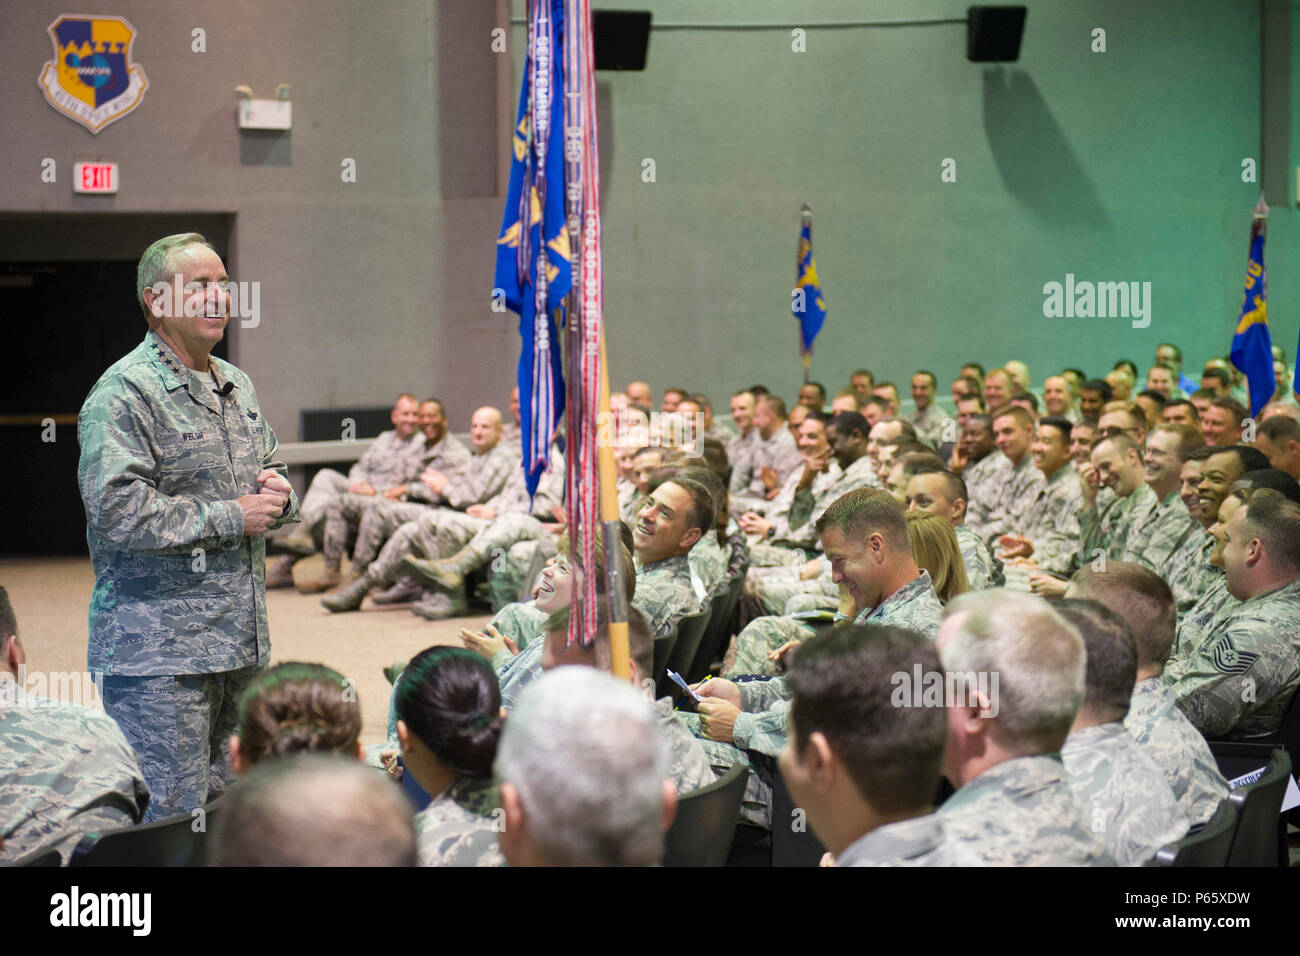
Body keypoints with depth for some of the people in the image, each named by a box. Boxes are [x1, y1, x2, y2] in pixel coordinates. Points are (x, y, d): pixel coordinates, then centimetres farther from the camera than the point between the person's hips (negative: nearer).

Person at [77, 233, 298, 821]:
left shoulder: (236, 387, 17)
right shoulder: (124, 392, -11)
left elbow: (272, 470, 29)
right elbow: (118, 509, -22)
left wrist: (278, 494, 3)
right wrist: (232, 518, -15)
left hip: (241, 641, 8)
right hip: (158, 649, -8)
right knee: (169, 824, -7)